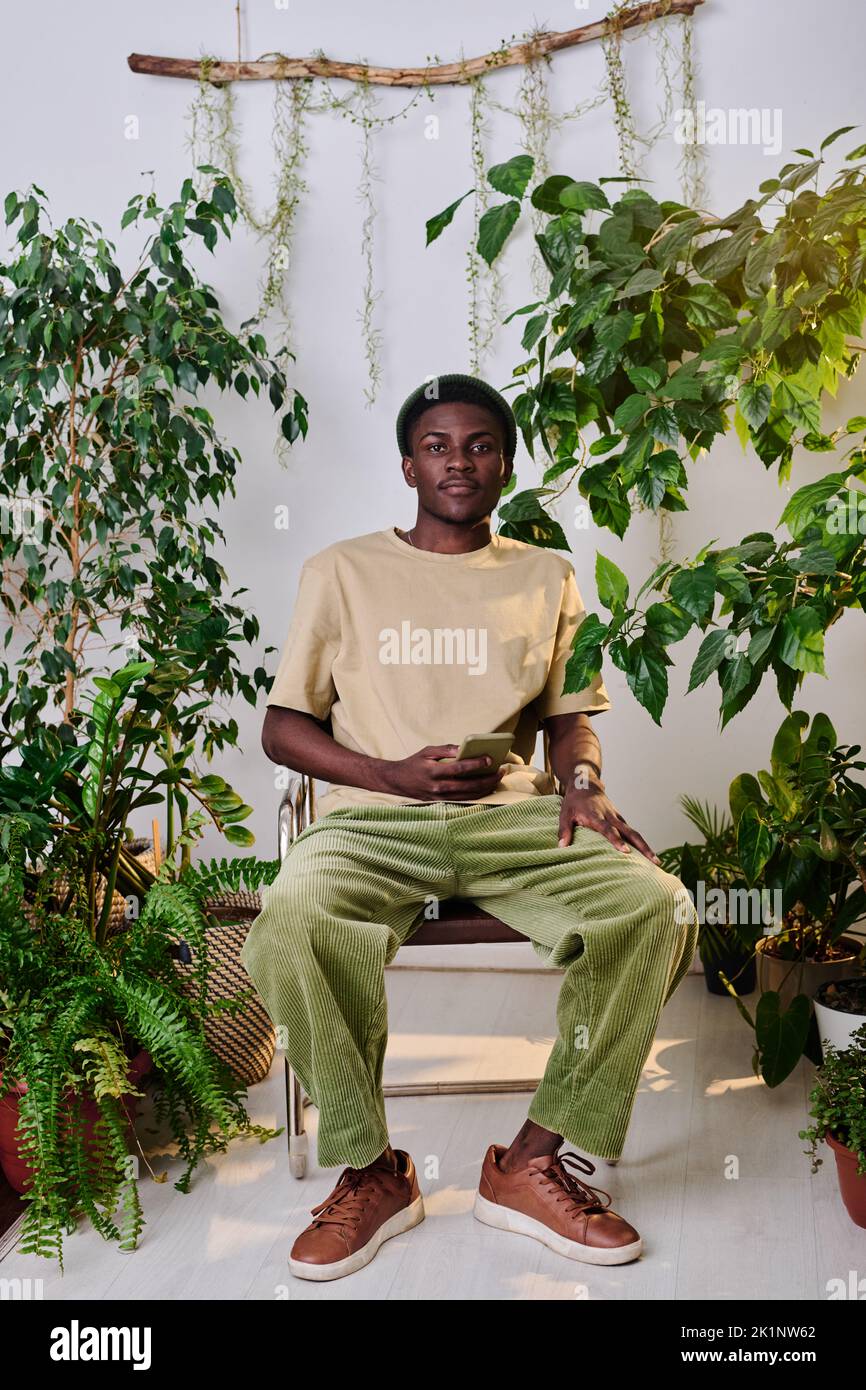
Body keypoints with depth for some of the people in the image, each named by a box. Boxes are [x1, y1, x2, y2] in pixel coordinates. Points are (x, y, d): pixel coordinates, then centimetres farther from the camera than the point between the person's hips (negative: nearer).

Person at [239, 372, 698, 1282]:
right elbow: (282, 727, 8)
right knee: (292, 920, -34)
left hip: (514, 814, 2)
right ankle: (370, 1172, -11)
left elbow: (570, 716, 18)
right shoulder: (343, 571, 11)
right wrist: (394, 775, -8)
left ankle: (534, 1161, -10)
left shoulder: (545, 578, 17)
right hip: (376, 818, -1)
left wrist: (582, 785, -6)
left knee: (655, 905, -25)